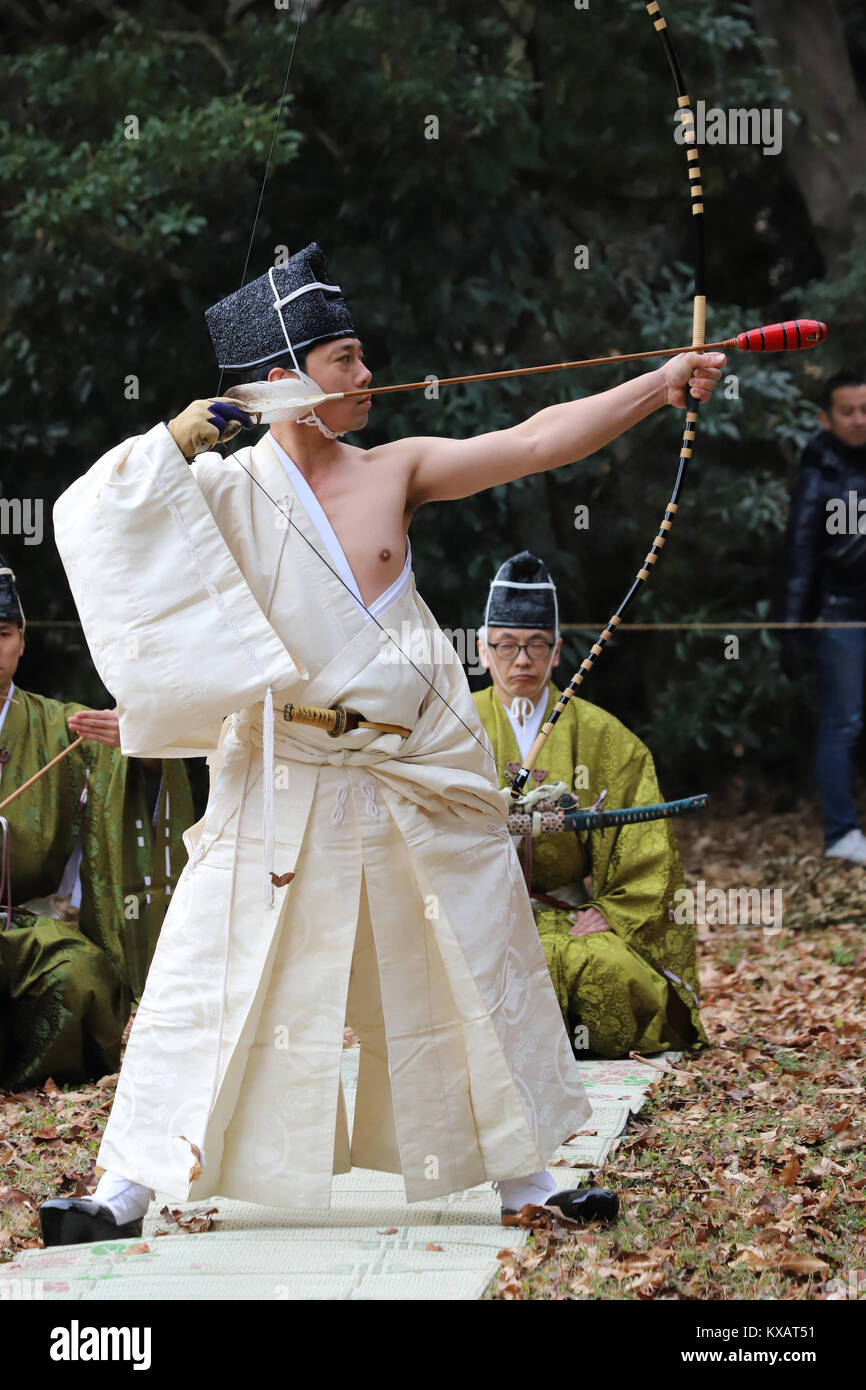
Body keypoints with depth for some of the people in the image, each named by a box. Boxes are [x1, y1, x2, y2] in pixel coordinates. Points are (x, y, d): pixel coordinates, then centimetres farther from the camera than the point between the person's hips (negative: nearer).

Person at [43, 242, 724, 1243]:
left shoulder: (395, 472, 4)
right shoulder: (226, 490, -4)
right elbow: (88, 512, -10)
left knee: (480, 974, 11)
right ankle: (130, 1188, 5)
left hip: (421, 788, 3)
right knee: (210, 980, -3)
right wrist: (174, 439, -16)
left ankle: (522, 1175, 24)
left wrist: (661, 384, -2)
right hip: (285, 793, -3)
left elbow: (537, 441, 2)